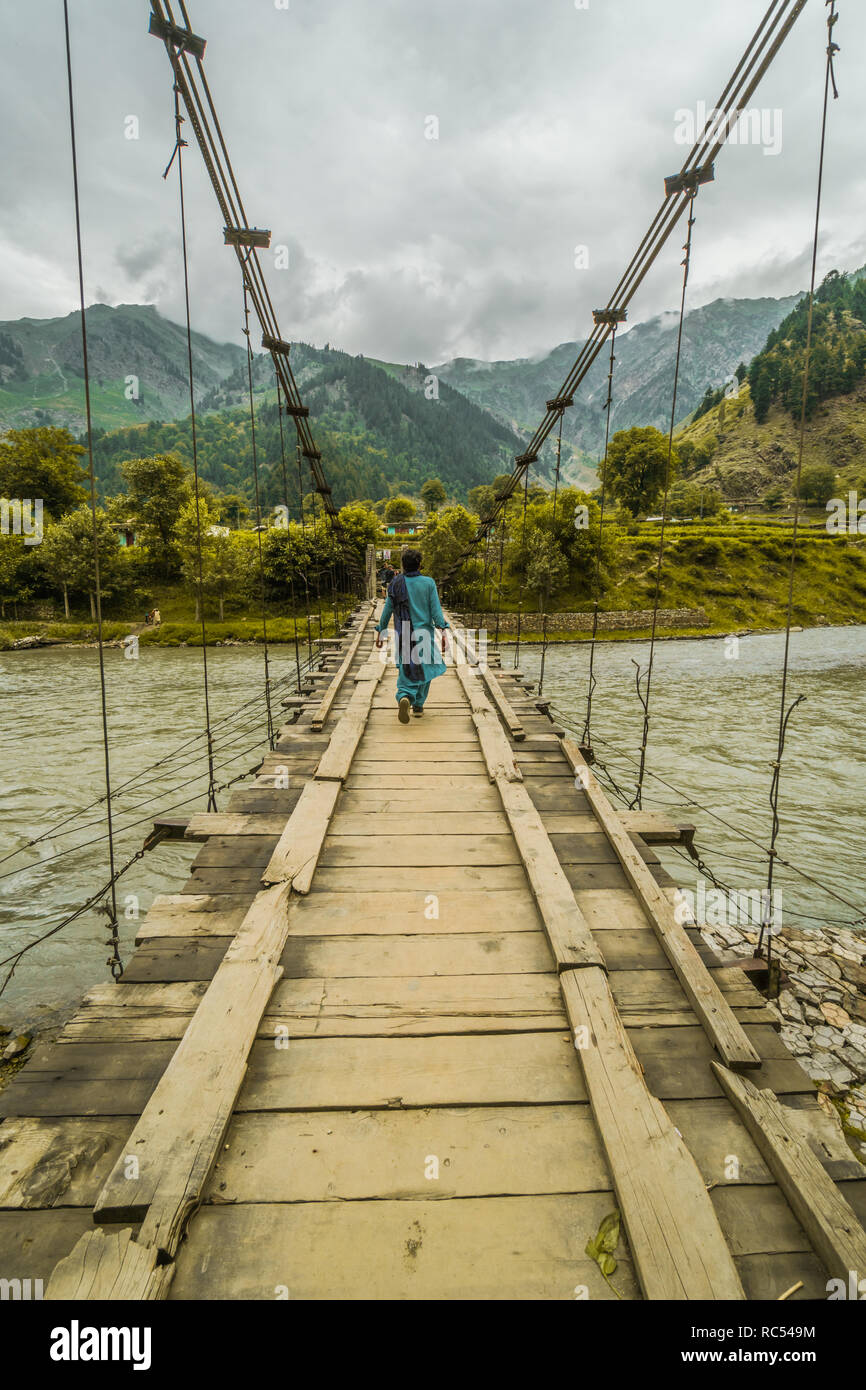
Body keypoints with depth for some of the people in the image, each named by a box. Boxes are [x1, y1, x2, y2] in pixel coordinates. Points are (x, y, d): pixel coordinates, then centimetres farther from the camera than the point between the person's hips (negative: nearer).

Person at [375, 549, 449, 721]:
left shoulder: (395, 584, 0)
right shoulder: (429, 583, -4)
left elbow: (387, 610, 4)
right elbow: (436, 610, -8)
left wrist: (380, 632, 14)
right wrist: (443, 631, -7)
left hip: (403, 634, 1)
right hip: (424, 633, -1)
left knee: (405, 670, 5)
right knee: (424, 669, 14)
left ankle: (404, 697, -23)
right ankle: (418, 706, 20)